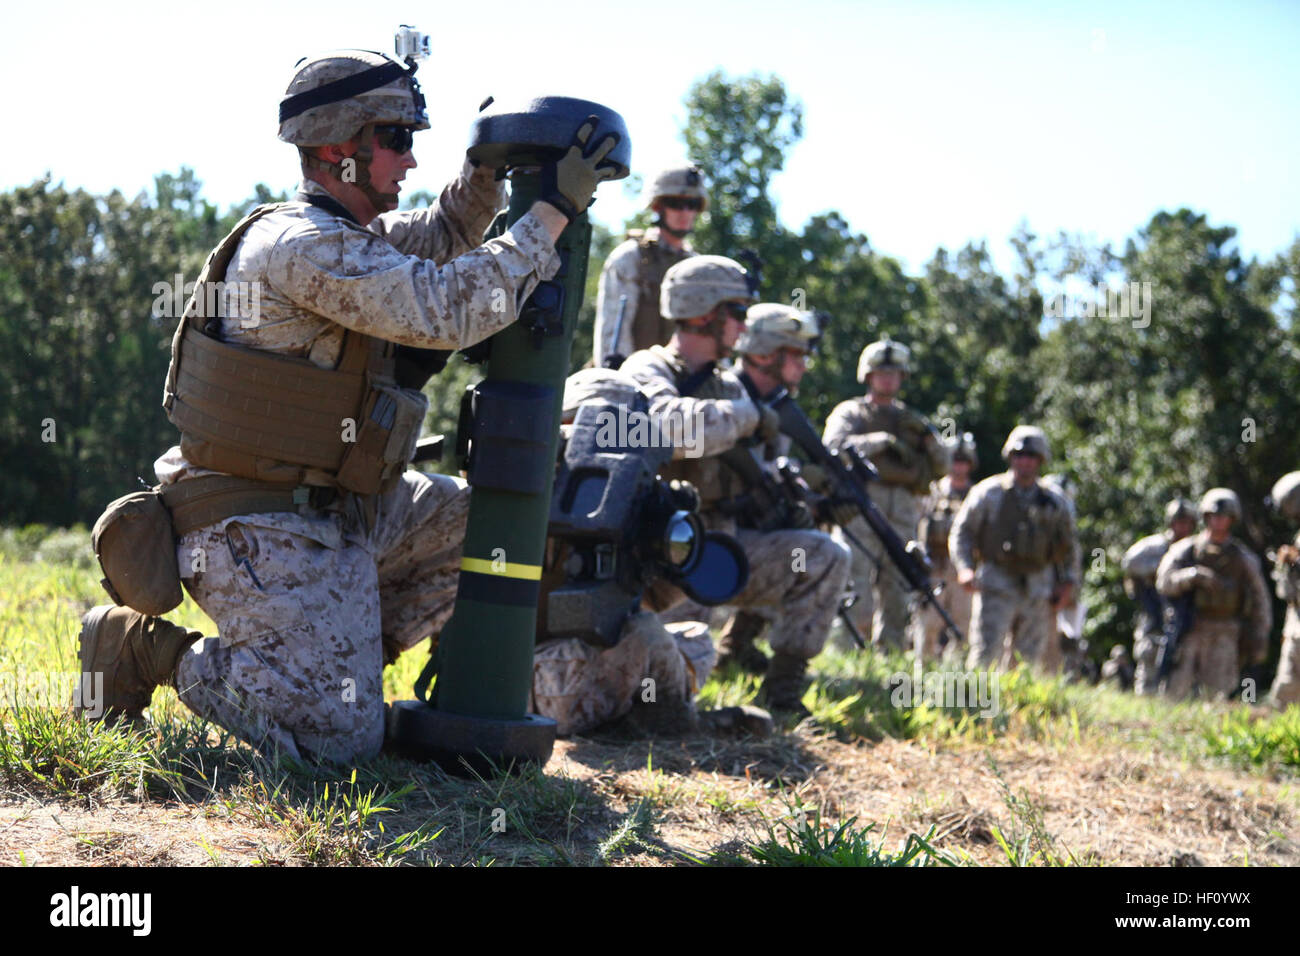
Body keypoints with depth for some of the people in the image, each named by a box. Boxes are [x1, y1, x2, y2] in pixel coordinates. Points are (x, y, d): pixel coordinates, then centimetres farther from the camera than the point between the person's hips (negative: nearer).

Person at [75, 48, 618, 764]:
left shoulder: (350, 234, 11)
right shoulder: (304, 245, -20)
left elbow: (440, 239, 27)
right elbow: (447, 309, -28)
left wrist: (486, 168, 8)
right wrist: (552, 212, -23)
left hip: (337, 508, 10)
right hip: (264, 534, -10)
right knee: (340, 740, -13)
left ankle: (335, 659, 16)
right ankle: (149, 650, 2)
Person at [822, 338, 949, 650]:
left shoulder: (909, 419, 25)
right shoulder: (850, 412, 12)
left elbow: (941, 466, 19)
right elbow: (835, 446, -9)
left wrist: (928, 434, 0)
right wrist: (883, 440, -16)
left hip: (902, 512, 4)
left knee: (896, 599, 0)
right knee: (855, 597, -14)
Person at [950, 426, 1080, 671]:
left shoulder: (1054, 502, 10)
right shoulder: (987, 493, 2)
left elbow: (1069, 545, 21)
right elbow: (961, 532, 3)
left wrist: (1068, 582, 11)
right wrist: (965, 568, -11)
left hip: (1037, 592, 3)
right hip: (995, 586, -3)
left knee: (1029, 658, 3)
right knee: (984, 654, -11)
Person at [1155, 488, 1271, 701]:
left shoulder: (1244, 558, 7)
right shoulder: (1186, 550, 5)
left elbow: (1260, 600, 10)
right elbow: (1164, 583, -8)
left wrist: (1259, 639, 3)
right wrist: (1193, 575, -25)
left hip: (1224, 637, 0)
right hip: (1188, 633, 0)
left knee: (1217, 694, -7)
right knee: (1174, 693, -6)